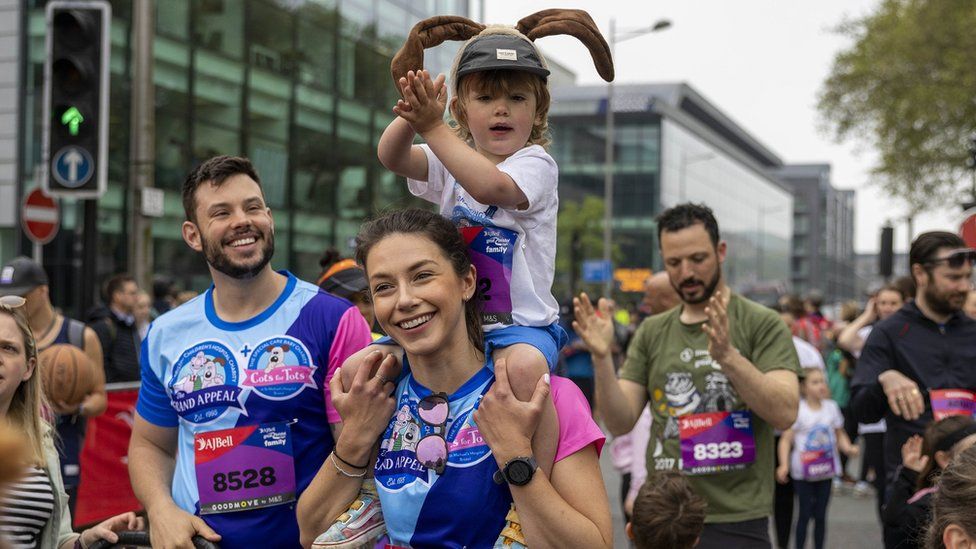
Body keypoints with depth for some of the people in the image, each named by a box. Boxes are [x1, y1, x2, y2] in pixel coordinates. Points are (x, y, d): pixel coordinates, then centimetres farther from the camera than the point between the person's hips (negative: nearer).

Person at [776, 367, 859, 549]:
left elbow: (840, 434, 11)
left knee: (820, 514, 9)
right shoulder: (797, 409, -12)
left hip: (825, 470, 4)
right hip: (803, 471, -4)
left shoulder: (831, 407, 2)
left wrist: (848, 448, -9)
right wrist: (784, 464, -24)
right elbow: (786, 439, -14)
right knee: (805, 513, 2)